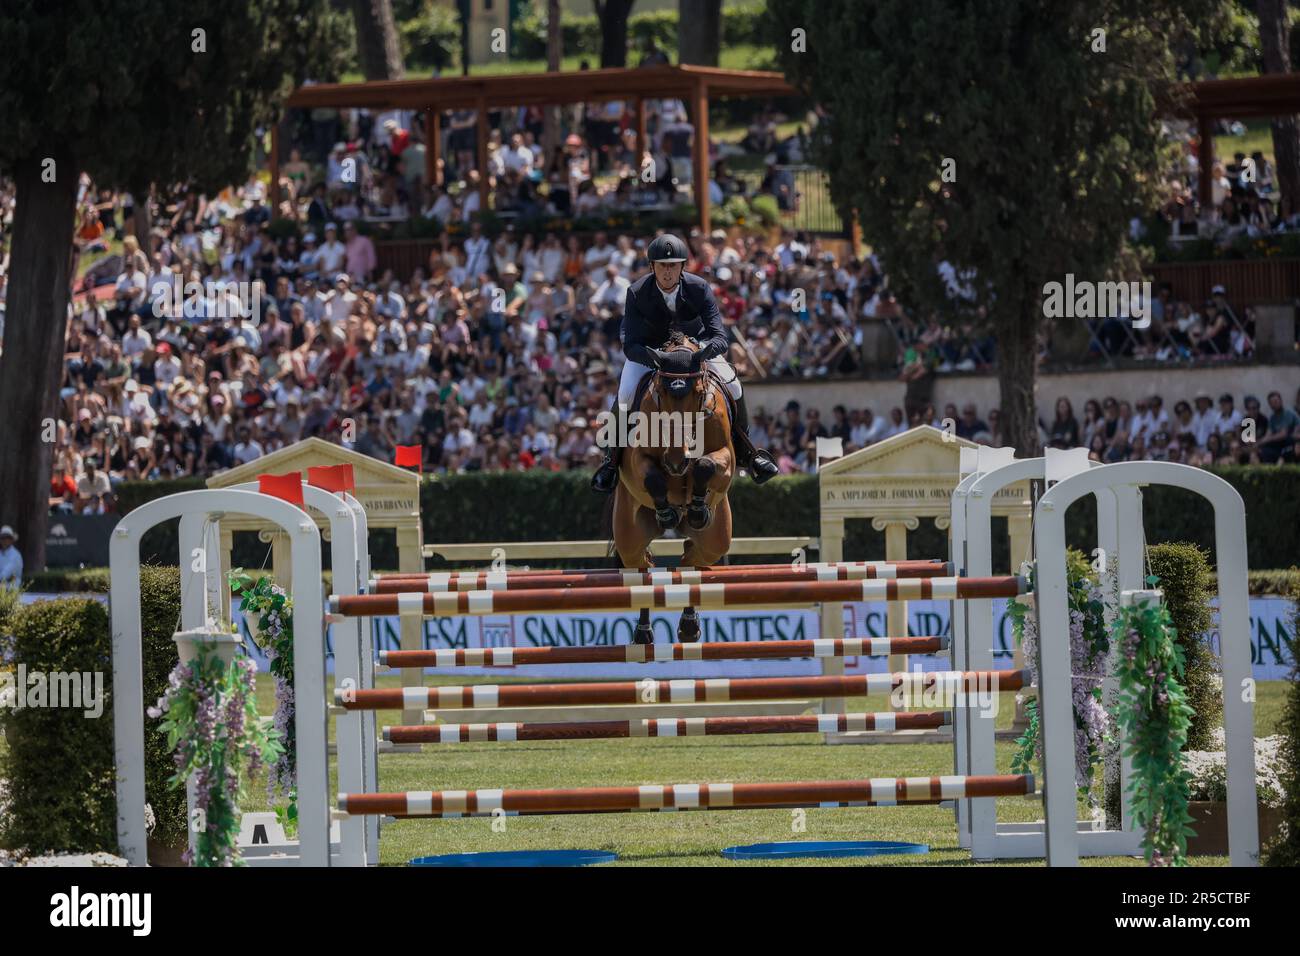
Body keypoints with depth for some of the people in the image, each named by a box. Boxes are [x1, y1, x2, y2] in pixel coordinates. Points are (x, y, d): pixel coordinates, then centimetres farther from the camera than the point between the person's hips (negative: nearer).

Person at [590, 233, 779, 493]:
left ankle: (744, 452, 6)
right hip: (648, 350, -1)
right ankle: (612, 458, -5)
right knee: (625, 393, -27)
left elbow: (719, 337, -32)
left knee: (732, 386, -18)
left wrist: (702, 353, -56)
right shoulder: (637, 293, -29)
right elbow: (630, 345, -32)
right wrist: (653, 357, -55)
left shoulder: (699, 289, -28)